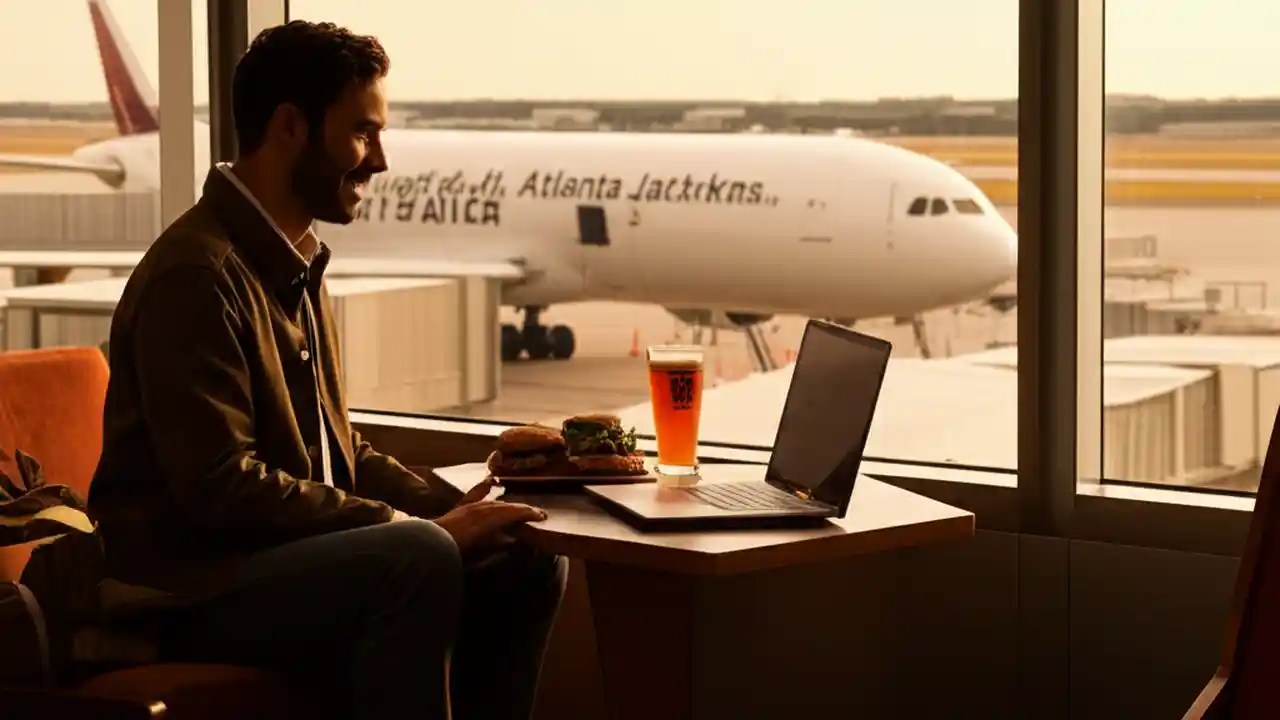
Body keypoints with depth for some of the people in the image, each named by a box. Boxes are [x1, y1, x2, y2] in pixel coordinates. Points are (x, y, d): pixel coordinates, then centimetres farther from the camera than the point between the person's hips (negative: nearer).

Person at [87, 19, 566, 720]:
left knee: (527, 562, 0)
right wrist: (414, 527, -21)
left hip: (289, 555, 9)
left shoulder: (297, 264, 15)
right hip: (187, 589, -9)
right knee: (418, 558, -31)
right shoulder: (196, 272, -16)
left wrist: (447, 508, -1)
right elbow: (220, 486, -23)